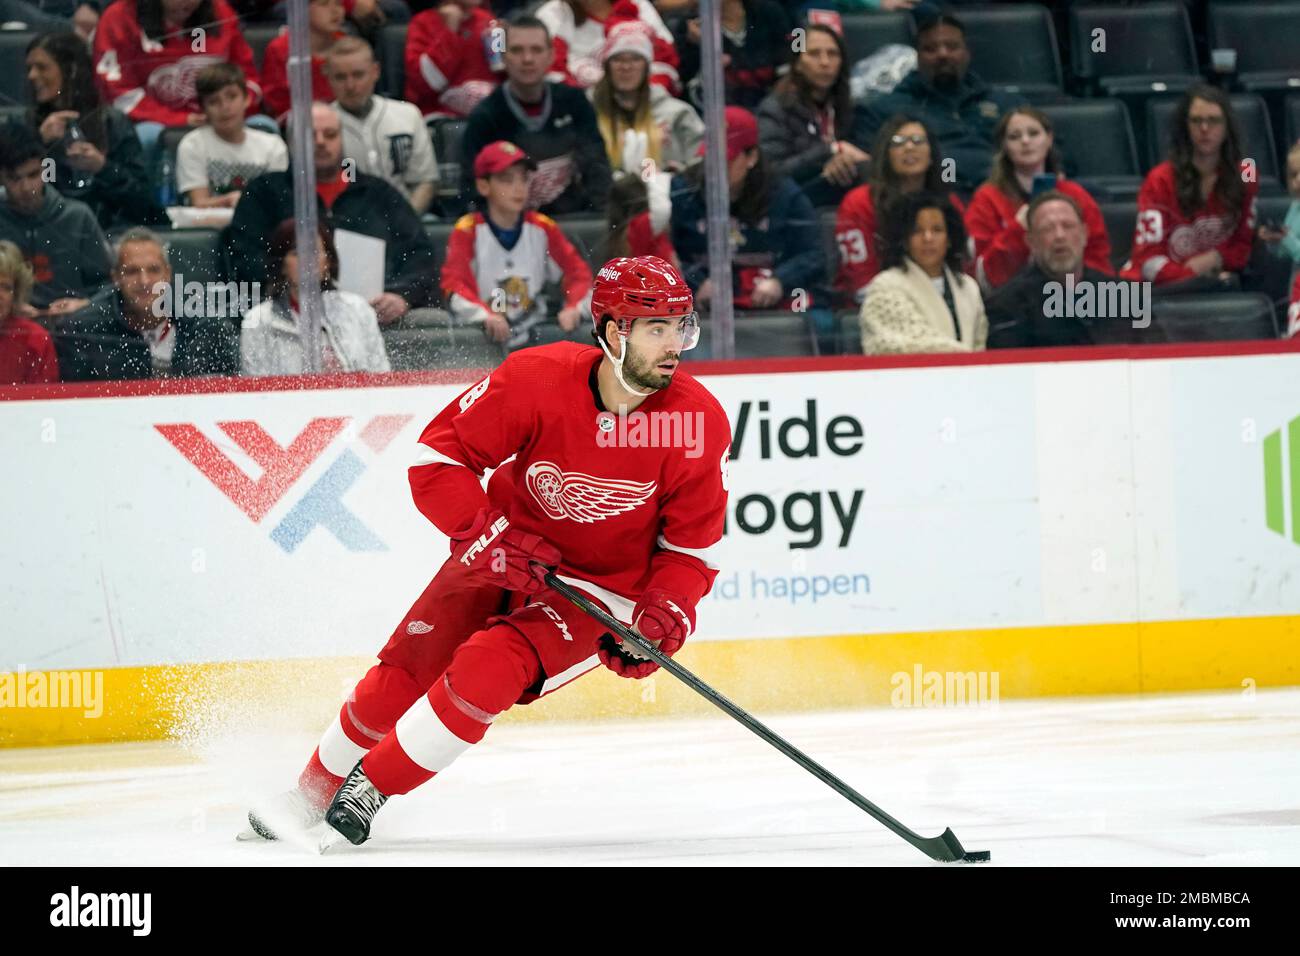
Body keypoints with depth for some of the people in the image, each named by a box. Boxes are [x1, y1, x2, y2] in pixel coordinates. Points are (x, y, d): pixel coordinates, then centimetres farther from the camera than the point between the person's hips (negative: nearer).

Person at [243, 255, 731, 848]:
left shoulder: (700, 423, -19)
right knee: (400, 678, -1)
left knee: (486, 668, -25)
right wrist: (485, 537, -28)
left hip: (599, 592, -1)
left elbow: (692, 544, -6)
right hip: (506, 553, 1)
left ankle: (366, 793, -8)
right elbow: (438, 456, -16)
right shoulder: (536, 379, -23)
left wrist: (662, 621, -21)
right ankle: (308, 799, 23)